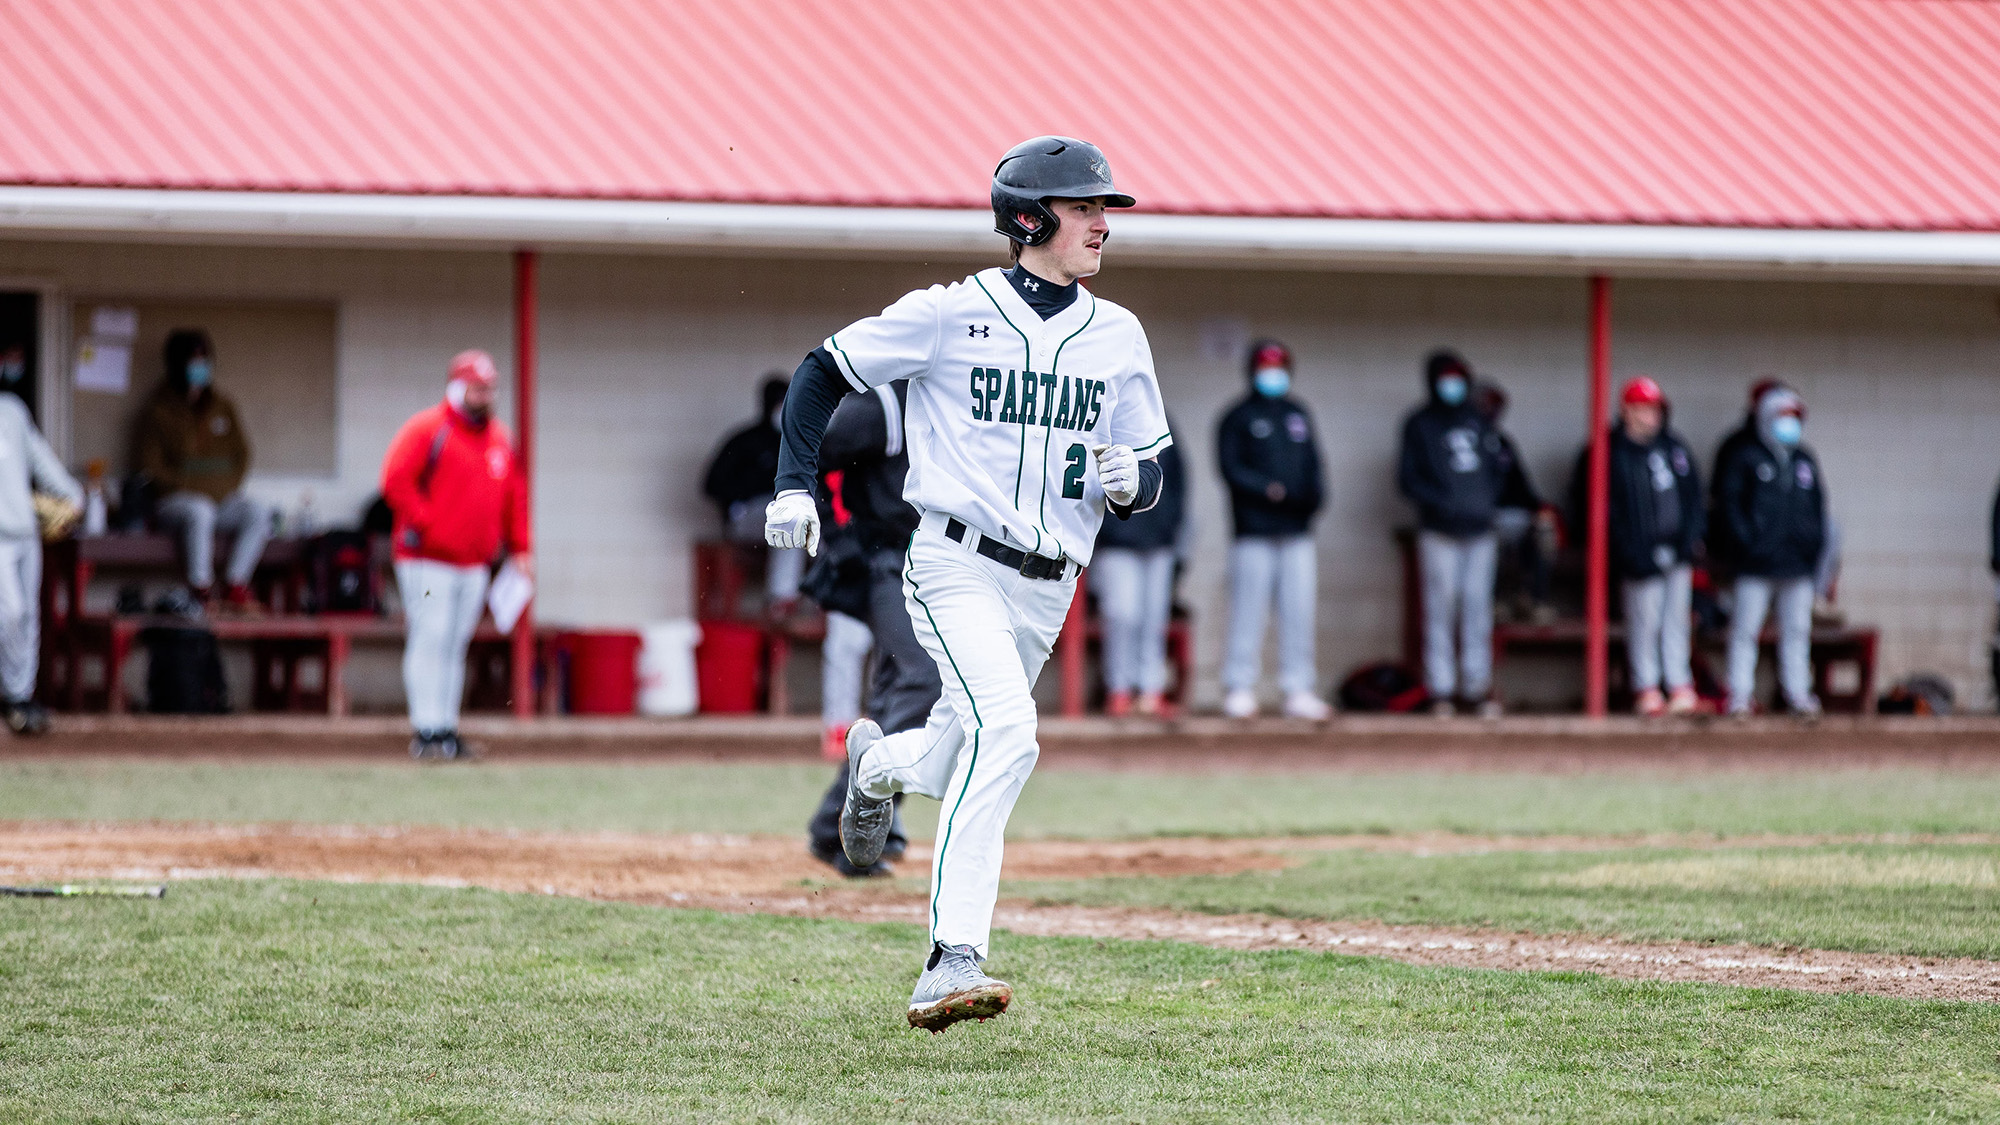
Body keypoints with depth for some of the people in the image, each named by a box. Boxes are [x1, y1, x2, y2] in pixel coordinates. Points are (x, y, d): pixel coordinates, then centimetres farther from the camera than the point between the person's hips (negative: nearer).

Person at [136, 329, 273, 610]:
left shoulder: (223, 407, 18)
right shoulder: (159, 412, 6)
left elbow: (242, 453, 19)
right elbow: (151, 467, 0)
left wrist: (230, 489, 1)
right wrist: (187, 488, -12)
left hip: (224, 498, 4)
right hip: (178, 500, -4)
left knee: (258, 511, -27)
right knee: (200, 512, -39)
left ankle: (235, 585, -26)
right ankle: (200, 589, -34)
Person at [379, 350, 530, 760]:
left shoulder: (500, 438, 16)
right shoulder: (427, 429, -5)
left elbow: (514, 496, 21)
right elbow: (396, 480, -11)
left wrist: (519, 549, 14)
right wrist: (424, 523, -15)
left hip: (475, 563, 6)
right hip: (427, 560, -6)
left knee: (455, 645, 6)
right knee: (430, 640, -10)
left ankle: (447, 729, 8)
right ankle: (426, 730, -11)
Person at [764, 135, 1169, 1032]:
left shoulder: (1117, 337, 9)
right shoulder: (949, 314, -4)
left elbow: (1150, 477, 14)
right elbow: (824, 371, 6)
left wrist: (1127, 481, -10)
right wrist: (795, 485, -5)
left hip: (1046, 590, 6)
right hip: (955, 569, -6)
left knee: (961, 760, 14)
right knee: (1005, 731, -27)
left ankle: (878, 762, 52)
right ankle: (953, 966, -30)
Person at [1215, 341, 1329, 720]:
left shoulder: (1298, 415, 20)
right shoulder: (1238, 418, 4)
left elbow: (1312, 464, 19)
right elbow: (1231, 468, -5)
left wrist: (1313, 496, -1)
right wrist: (1268, 490, -19)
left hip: (1297, 531, 5)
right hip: (1255, 529, -5)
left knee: (1299, 612, 2)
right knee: (1248, 611, -6)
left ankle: (1299, 689, 5)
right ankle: (1239, 689, -2)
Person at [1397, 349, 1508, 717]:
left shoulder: (1478, 421, 15)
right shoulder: (1419, 425, 4)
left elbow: (1499, 466, 20)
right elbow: (1408, 478, -1)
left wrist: (1489, 501, 3)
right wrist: (1440, 502, -14)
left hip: (1480, 531, 4)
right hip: (1440, 533, -4)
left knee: (1478, 607, 1)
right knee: (1441, 607, -6)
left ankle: (1476, 686, 6)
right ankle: (1440, 690, -2)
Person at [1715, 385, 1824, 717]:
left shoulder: (1805, 461, 16)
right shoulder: (1745, 457, 1)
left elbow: (1818, 503, 22)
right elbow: (1729, 499, -1)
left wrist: (1815, 540, 9)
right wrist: (1745, 537, -10)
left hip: (1798, 562, 5)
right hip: (1757, 562, -4)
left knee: (1797, 630, 8)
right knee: (1746, 630, -3)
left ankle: (1797, 691, 14)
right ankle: (1740, 693, 0)